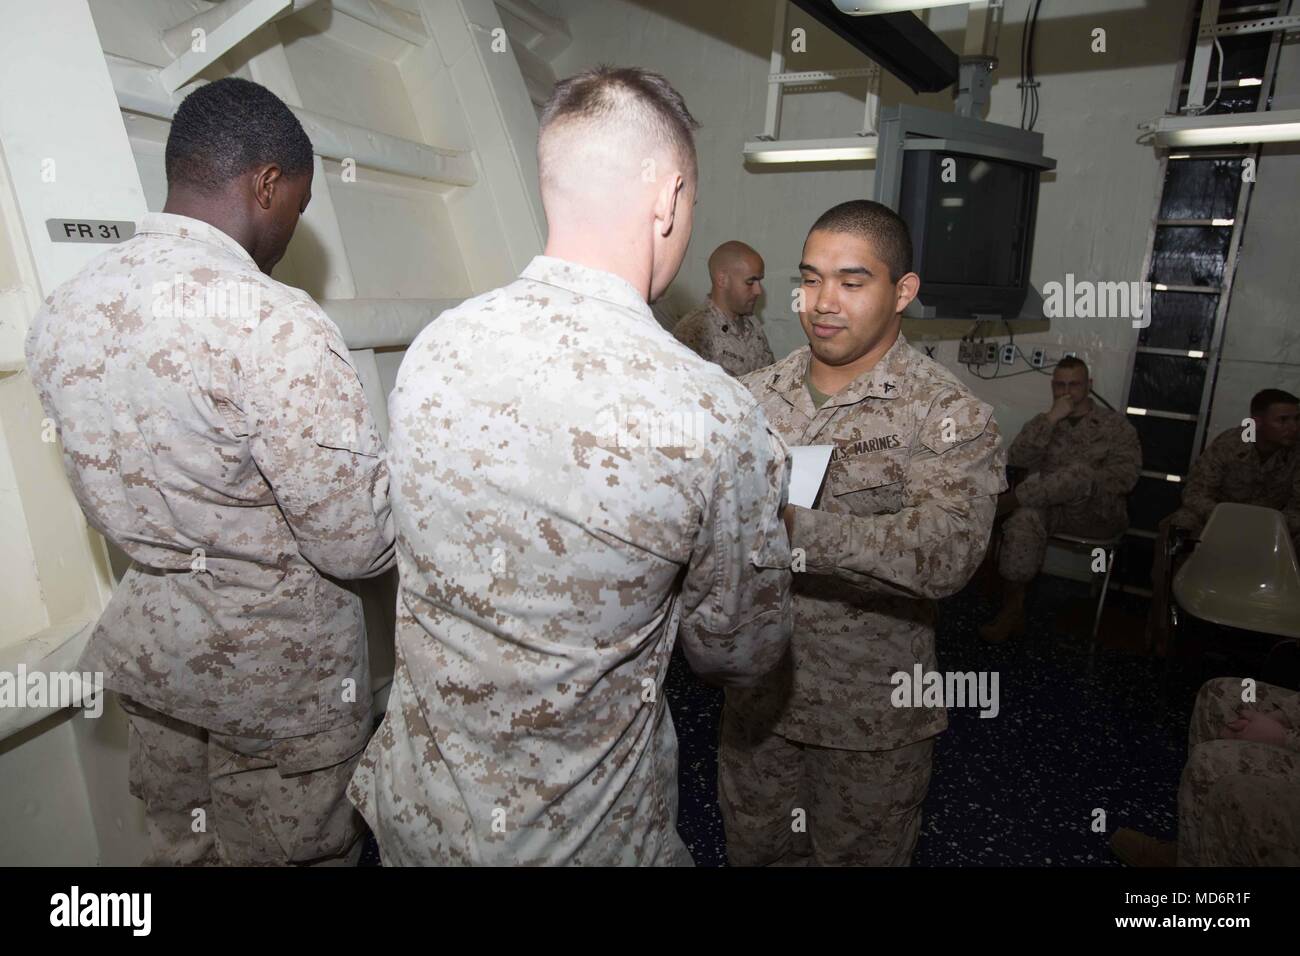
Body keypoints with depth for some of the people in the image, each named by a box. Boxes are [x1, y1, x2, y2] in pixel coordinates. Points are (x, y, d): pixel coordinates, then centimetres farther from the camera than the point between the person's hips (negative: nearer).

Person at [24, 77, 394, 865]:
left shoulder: (61, 313, -2)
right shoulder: (272, 321, -27)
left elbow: (116, 497, 8)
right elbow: (360, 544, -24)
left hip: (146, 645, 7)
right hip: (276, 669, -6)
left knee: (184, 847, 27)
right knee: (292, 849, 17)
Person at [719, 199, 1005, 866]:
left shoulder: (950, 416, -15)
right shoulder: (754, 395, -1)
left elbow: (945, 553, -30)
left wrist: (792, 527, -40)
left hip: (872, 715, -3)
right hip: (757, 690, 4)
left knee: (856, 853, 21)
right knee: (751, 848, 25)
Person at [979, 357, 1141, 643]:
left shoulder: (1115, 424, 11)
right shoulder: (1042, 422, 18)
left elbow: (1124, 475, -3)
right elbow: (1017, 459, -2)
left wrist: (1080, 487, -14)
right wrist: (1051, 419, -8)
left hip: (1096, 514, -2)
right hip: (1048, 505, 2)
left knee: (1080, 471, -36)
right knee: (1025, 518, -35)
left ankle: (1002, 503, -27)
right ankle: (1012, 612, -32)